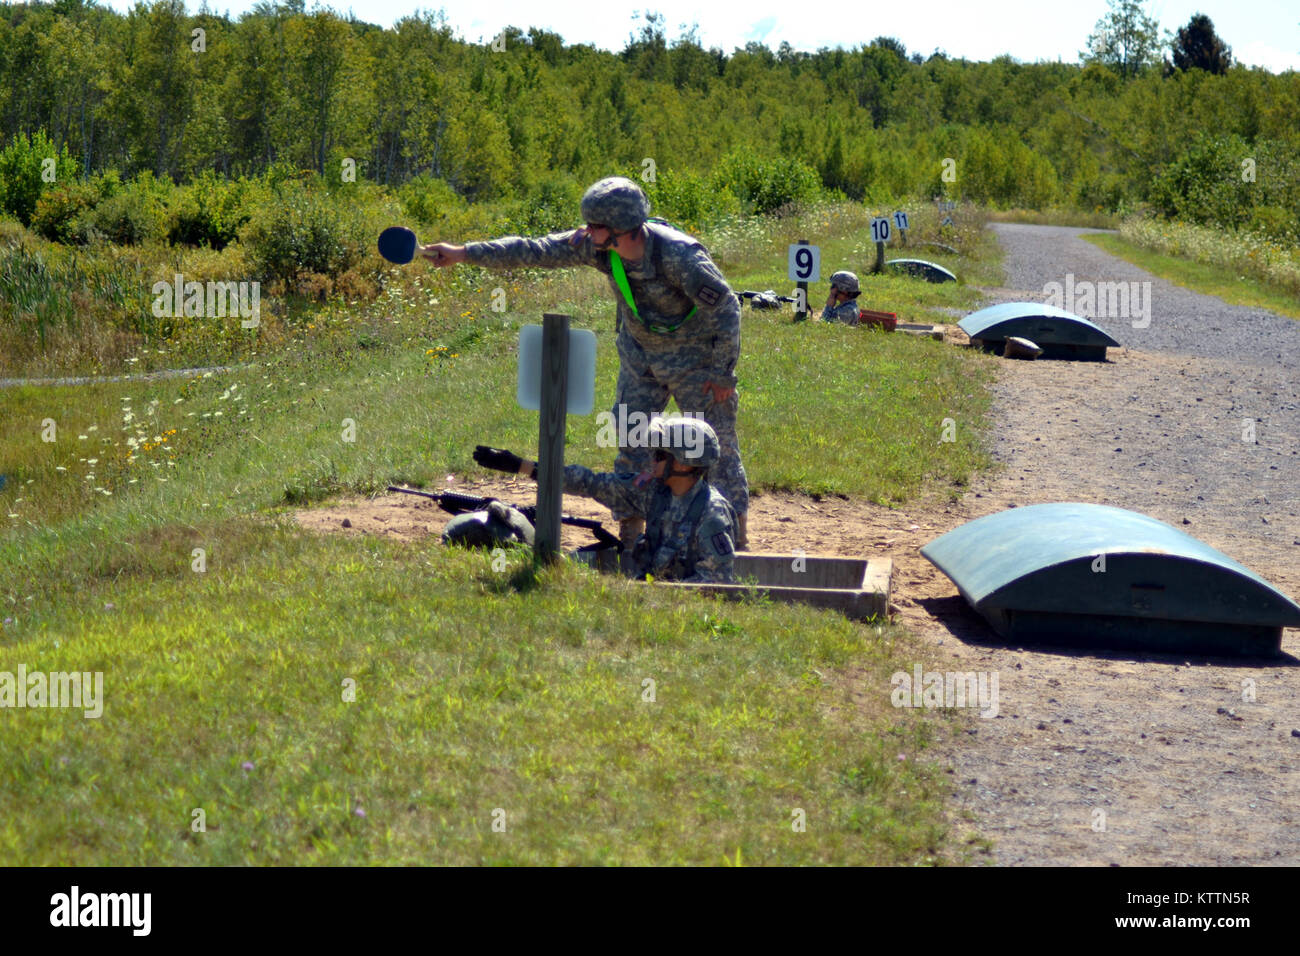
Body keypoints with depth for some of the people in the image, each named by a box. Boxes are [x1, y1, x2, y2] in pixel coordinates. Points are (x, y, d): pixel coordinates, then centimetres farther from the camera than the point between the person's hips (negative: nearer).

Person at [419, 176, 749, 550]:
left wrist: (723, 374, -18)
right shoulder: (597, 246, -15)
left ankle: (736, 539, 4)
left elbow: (726, 309, -23)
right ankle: (629, 537, 12)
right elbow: (534, 251, -8)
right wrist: (463, 253, -9)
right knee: (631, 447, 5)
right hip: (639, 357, 6)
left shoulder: (678, 255, -32)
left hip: (695, 359, -6)